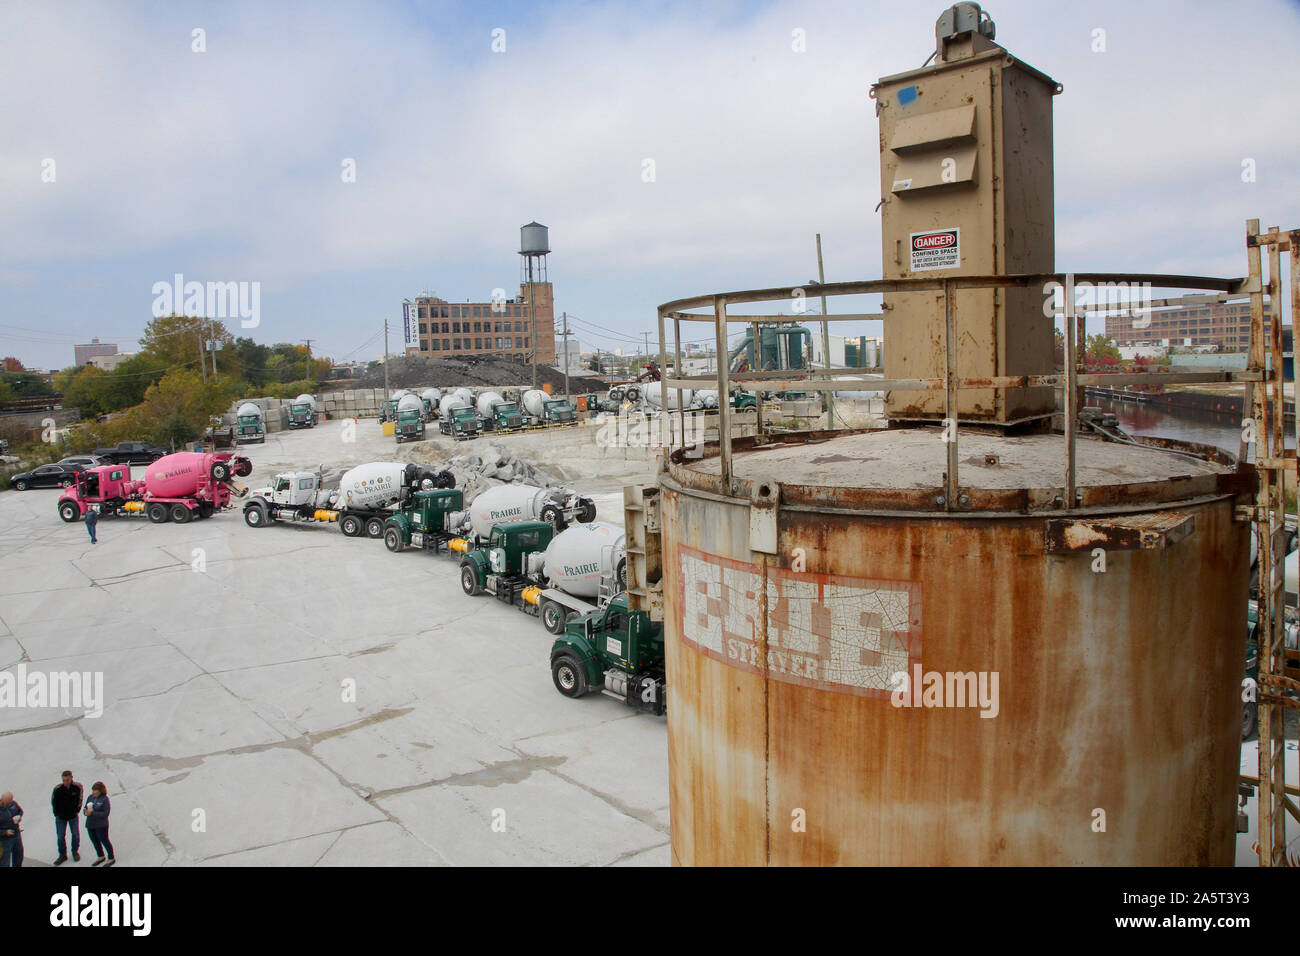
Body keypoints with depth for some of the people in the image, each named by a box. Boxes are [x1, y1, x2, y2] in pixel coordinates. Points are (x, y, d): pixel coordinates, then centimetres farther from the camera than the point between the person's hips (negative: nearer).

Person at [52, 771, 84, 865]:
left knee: (76, 834, 9)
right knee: (60, 836, 5)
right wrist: (56, 813, 0)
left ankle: (75, 852, 31)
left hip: (73, 816, 0)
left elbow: (80, 799, 2)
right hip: (60, 817, 0)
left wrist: (77, 810, 2)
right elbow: (53, 801, -2)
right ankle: (63, 855, 23)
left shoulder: (77, 787, -16)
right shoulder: (58, 789, -19)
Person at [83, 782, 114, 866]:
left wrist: (93, 813, -24)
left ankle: (111, 859, 21)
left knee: (104, 841, 5)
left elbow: (105, 814, -19)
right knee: (95, 842, 19)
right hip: (90, 825, 6)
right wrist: (86, 811, -13)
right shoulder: (91, 797, 2)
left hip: (101, 826, -6)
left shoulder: (105, 799, -15)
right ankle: (101, 857, 40)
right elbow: (85, 808, 10)